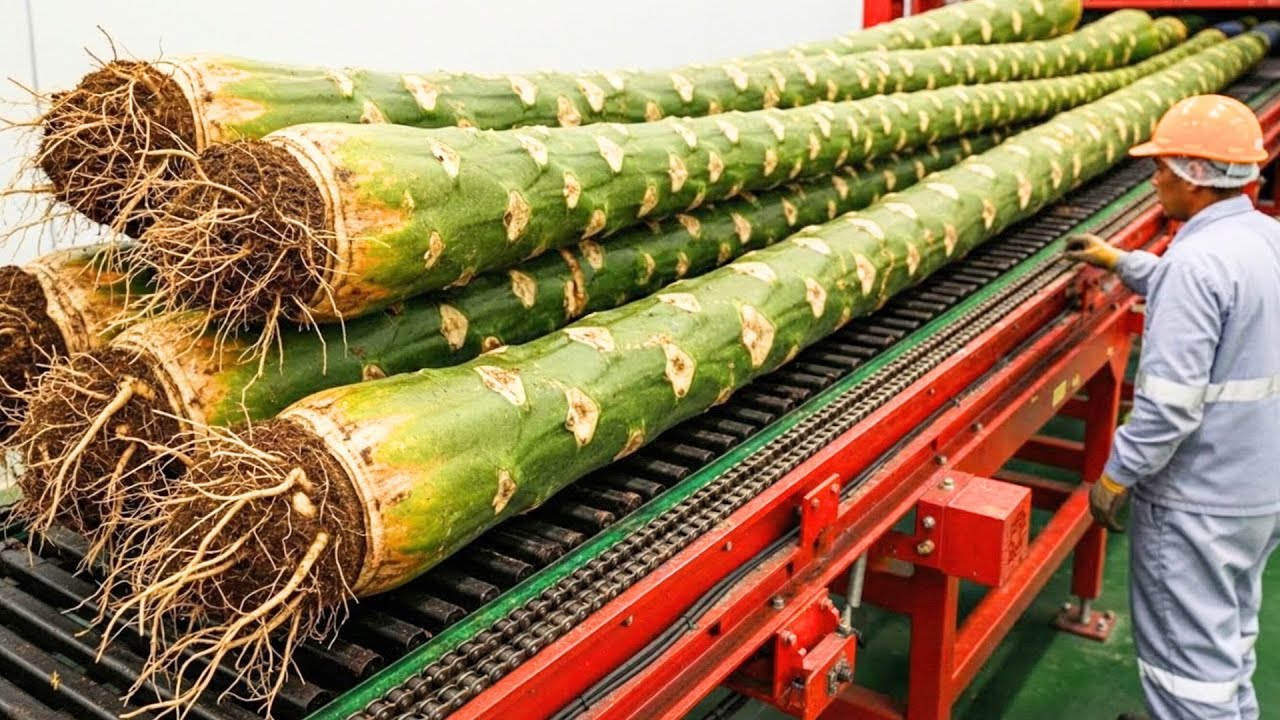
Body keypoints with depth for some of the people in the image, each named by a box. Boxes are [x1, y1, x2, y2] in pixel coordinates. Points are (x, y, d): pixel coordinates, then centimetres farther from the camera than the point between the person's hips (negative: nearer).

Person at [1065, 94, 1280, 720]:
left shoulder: (1197, 260, -26)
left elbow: (1170, 402, -29)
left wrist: (1116, 476, -16)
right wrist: (1119, 261, 30)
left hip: (1198, 502, -9)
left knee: (1189, 660, 5)